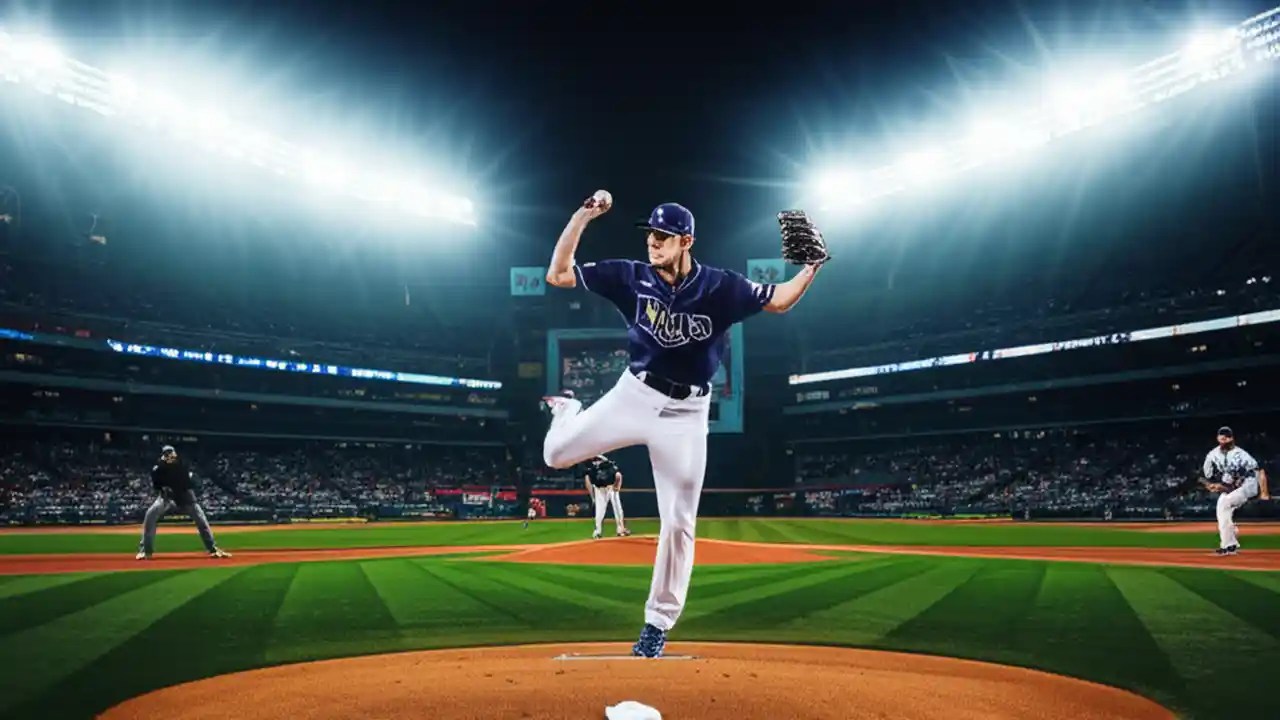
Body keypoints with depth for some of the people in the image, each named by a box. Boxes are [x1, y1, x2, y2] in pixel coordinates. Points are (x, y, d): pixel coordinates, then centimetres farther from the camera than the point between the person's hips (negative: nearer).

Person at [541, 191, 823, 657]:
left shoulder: (719, 287, -6)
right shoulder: (631, 277, -5)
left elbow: (778, 301, 4)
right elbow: (557, 275, -6)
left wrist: (813, 265, -10)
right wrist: (584, 216, -12)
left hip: (686, 413, 0)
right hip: (634, 395, 1)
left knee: (679, 522, 3)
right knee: (557, 454, -9)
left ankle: (658, 621, 21)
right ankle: (567, 412, 30)